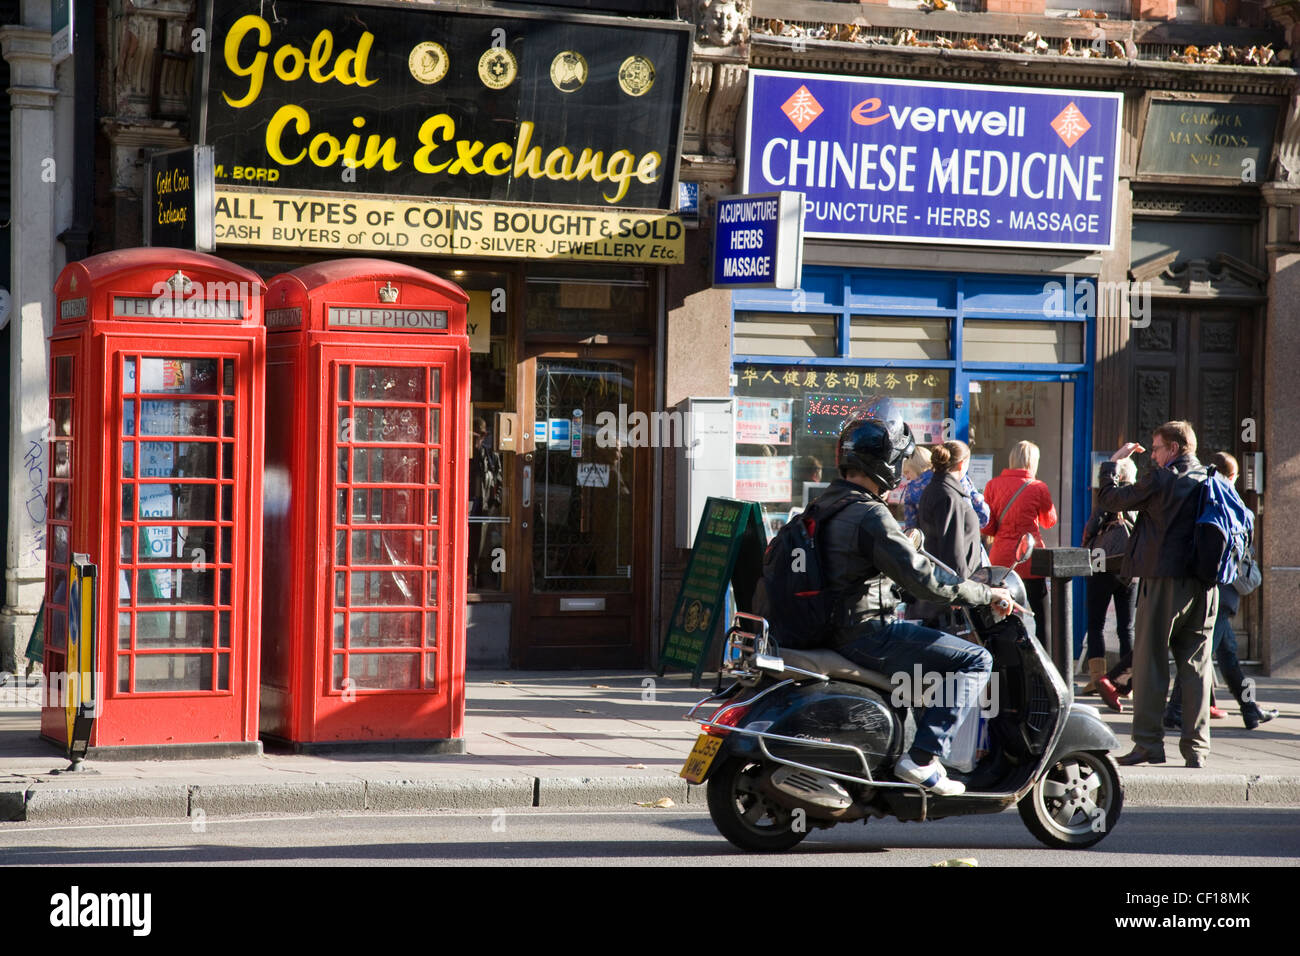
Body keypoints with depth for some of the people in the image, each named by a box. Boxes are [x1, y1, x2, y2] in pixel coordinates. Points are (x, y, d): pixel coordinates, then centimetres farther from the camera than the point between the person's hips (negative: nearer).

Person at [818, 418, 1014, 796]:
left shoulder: (825, 504, 12)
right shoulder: (870, 515, -18)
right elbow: (923, 580, -23)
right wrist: (987, 594, -11)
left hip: (836, 628, 10)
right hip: (866, 633, -10)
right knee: (975, 660, -10)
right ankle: (922, 758, -15)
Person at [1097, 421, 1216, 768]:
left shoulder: (1161, 479, -10)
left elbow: (1109, 499, -2)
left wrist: (1113, 462, 11)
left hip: (1164, 583, -5)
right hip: (1204, 586, 5)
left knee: (1150, 662, 2)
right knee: (1196, 665, 8)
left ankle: (1148, 743, -1)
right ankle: (1196, 746, 6)